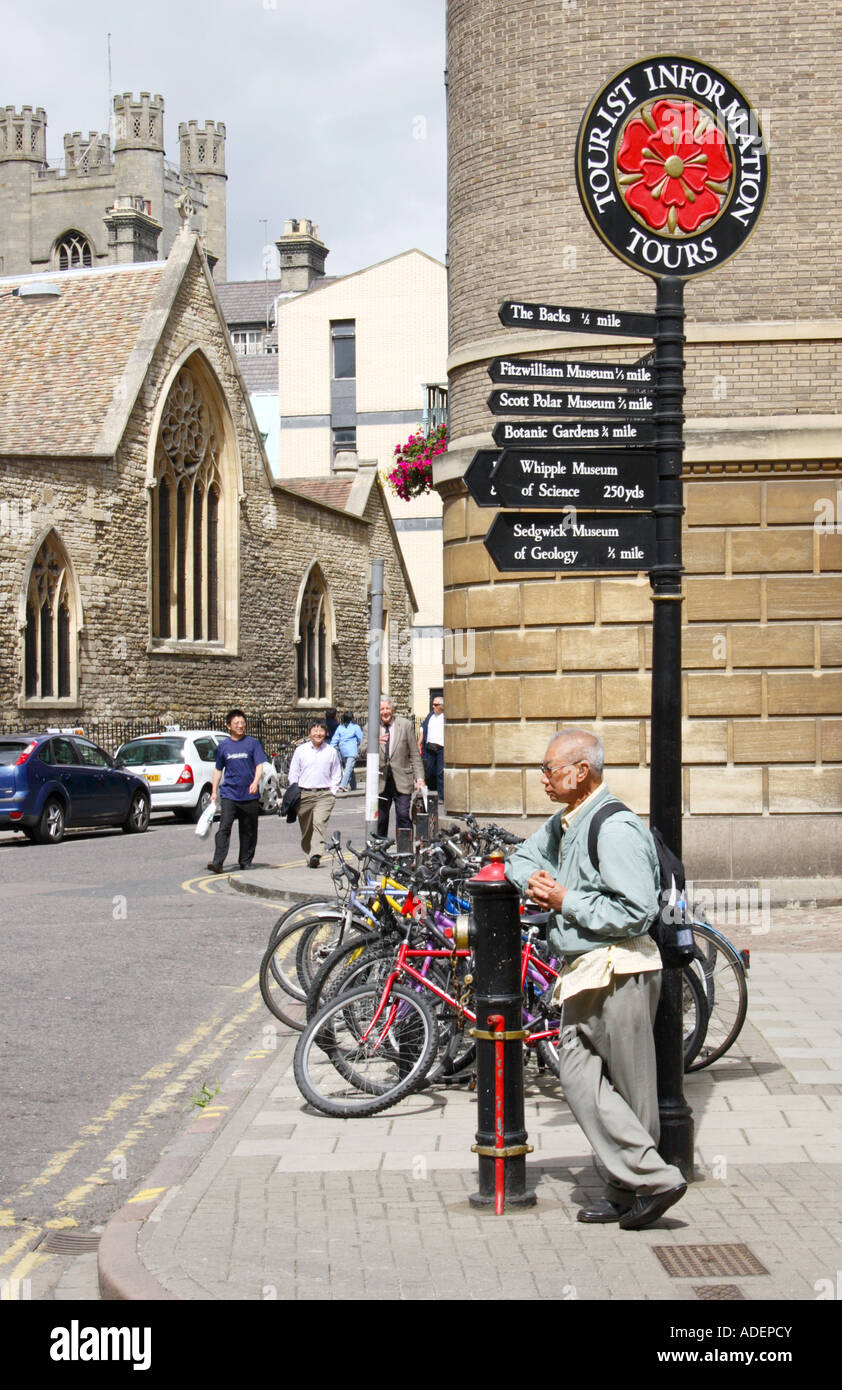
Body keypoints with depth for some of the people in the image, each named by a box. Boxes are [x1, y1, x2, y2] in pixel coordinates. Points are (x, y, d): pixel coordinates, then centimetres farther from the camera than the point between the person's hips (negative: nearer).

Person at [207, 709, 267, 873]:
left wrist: (255, 782, -21)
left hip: (250, 796, 0)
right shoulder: (223, 746, 9)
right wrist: (214, 792, 14)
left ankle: (245, 862, 20)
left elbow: (259, 765, -3)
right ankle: (217, 862, -18)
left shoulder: (253, 743, 3)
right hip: (229, 794, 0)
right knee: (224, 828, -12)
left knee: (249, 831, 7)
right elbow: (218, 769, 18)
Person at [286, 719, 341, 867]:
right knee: (306, 829, 5)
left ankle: (316, 854, -30)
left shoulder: (331, 752, 7)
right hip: (304, 794, 2)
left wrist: (332, 792, 4)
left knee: (320, 823, -20)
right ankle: (309, 855, 16)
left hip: (324, 794, -2)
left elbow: (336, 774, 15)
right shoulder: (301, 750, 8)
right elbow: (293, 773, 12)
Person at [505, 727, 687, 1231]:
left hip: (618, 971, -9)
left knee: (631, 1086, -2)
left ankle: (651, 1180, 8)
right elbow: (521, 859, 31)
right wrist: (538, 883, 7)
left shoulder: (616, 828, -15)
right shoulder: (565, 823, 15)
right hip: (584, 971, 9)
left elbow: (636, 912, -22)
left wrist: (566, 901, -14)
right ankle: (628, 1187, 8)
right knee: (579, 1075, 4)